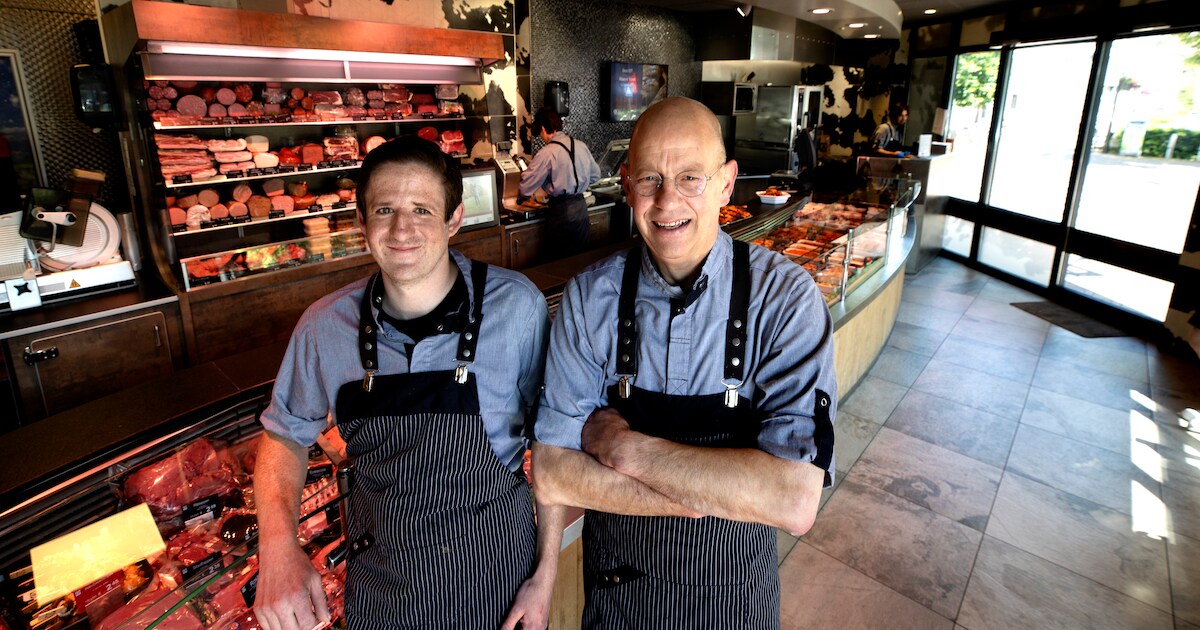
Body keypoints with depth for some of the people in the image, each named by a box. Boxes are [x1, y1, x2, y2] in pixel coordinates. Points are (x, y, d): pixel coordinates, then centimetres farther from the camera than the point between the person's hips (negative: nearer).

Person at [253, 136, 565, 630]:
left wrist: (546, 573, -7)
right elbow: (285, 434, 5)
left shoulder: (515, 306, -19)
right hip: (378, 584, 2)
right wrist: (278, 548, -11)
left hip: (495, 571, -2)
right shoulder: (325, 327, -11)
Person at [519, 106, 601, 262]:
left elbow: (526, 188, -9)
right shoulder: (581, 145, 4)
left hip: (561, 210, -6)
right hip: (581, 207, 6)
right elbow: (595, 175, 15)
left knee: (556, 259, 6)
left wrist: (520, 192, 12)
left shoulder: (547, 153, -13)